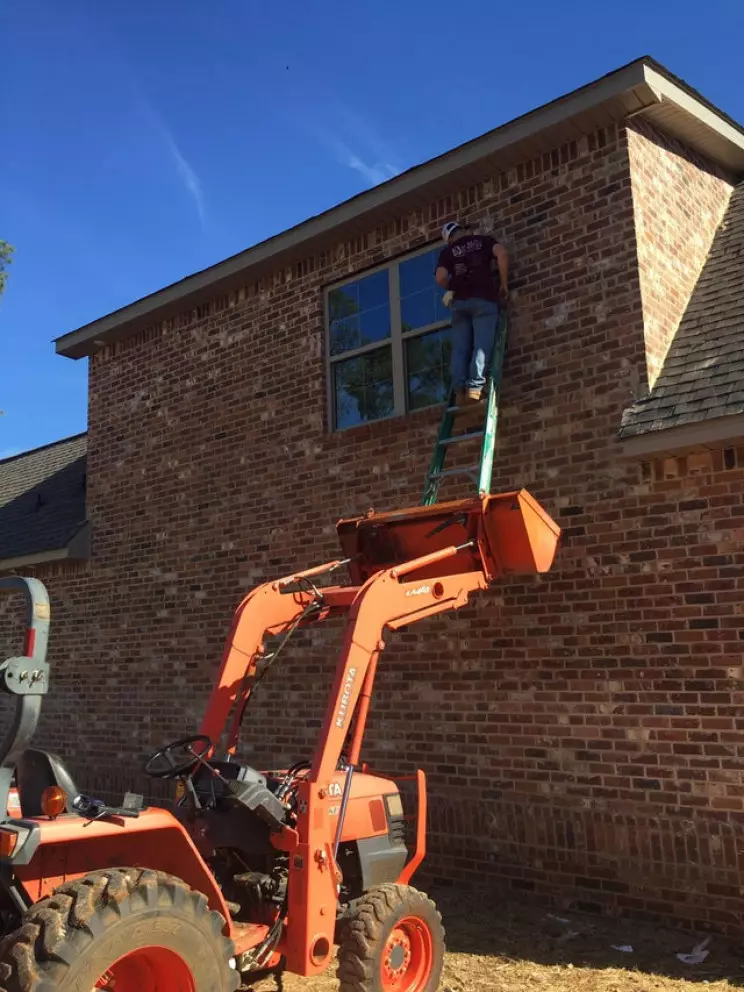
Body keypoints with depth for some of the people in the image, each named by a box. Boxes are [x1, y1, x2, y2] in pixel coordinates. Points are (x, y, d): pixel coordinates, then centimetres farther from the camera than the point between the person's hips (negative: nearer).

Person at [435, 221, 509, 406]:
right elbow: (502, 253, -4)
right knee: (482, 345, -10)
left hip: (459, 302, 2)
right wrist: (504, 284, 3)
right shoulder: (483, 240, 16)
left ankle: (459, 390, -12)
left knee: (460, 348, 0)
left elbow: (440, 278, 1)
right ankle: (474, 387, -24)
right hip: (484, 299, -2)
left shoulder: (447, 251, 17)